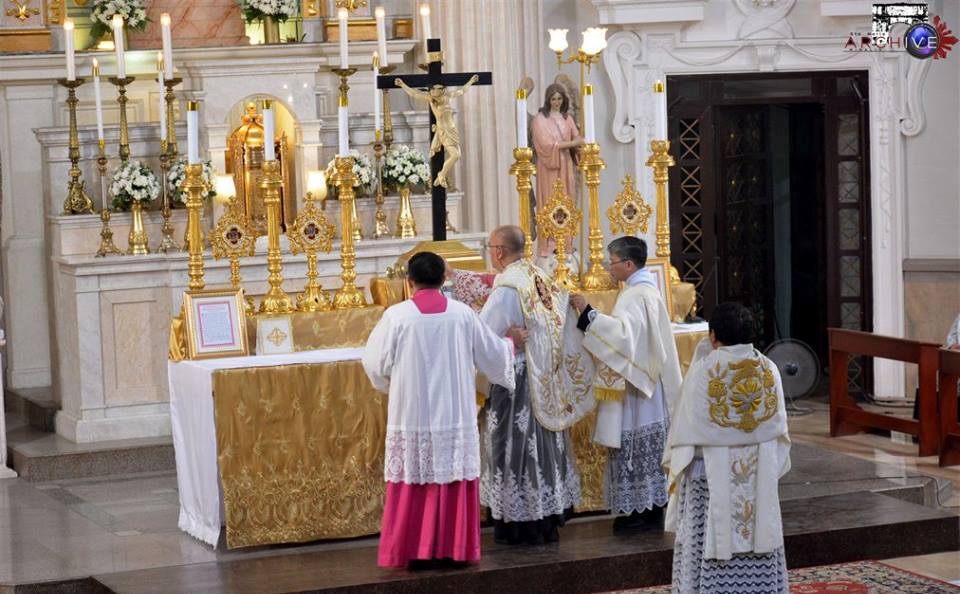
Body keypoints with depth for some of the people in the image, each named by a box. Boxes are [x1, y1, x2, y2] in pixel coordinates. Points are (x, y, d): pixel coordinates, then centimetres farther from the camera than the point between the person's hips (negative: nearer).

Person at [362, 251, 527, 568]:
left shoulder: (397, 315, -10)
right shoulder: (463, 314, -3)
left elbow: (375, 364, -1)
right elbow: (494, 356, 8)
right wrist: (511, 342, 30)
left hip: (412, 415, -2)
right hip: (455, 416, 2)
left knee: (414, 484, 4)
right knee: (455, 480, 9)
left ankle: (411, 549, 6)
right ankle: (455, 547, 13)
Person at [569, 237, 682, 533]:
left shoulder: (636, 295, -17)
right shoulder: (644, 289, 15)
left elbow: (624, 332, -32)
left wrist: (589, 313, -31)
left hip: (636, 388, -10)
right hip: (643, 383, 10)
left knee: (640, 447, -5)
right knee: (644, 450, 11)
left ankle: (648, 513, -1)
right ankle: (648, 509, 15)